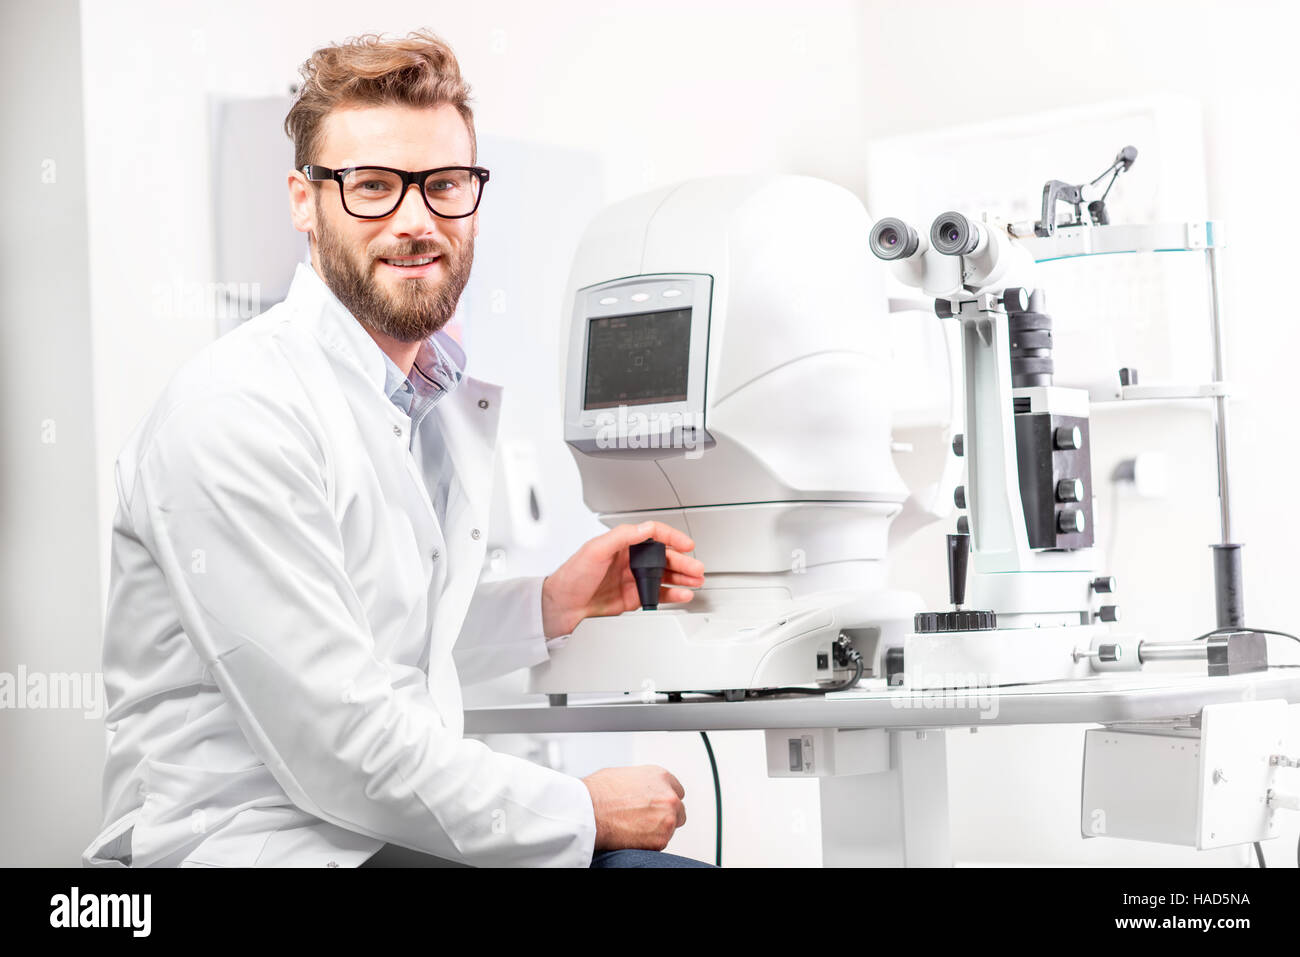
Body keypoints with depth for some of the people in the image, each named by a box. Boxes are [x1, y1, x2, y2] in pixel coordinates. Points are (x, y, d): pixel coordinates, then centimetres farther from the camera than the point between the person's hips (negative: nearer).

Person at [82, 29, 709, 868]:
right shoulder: (236, 412, -16)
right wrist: (584, 813, -12)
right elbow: (342, 750, -19)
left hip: (391, 831, 8)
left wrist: (552, 604, 8)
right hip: (253, 845, -8)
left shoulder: (444, 401, 11)